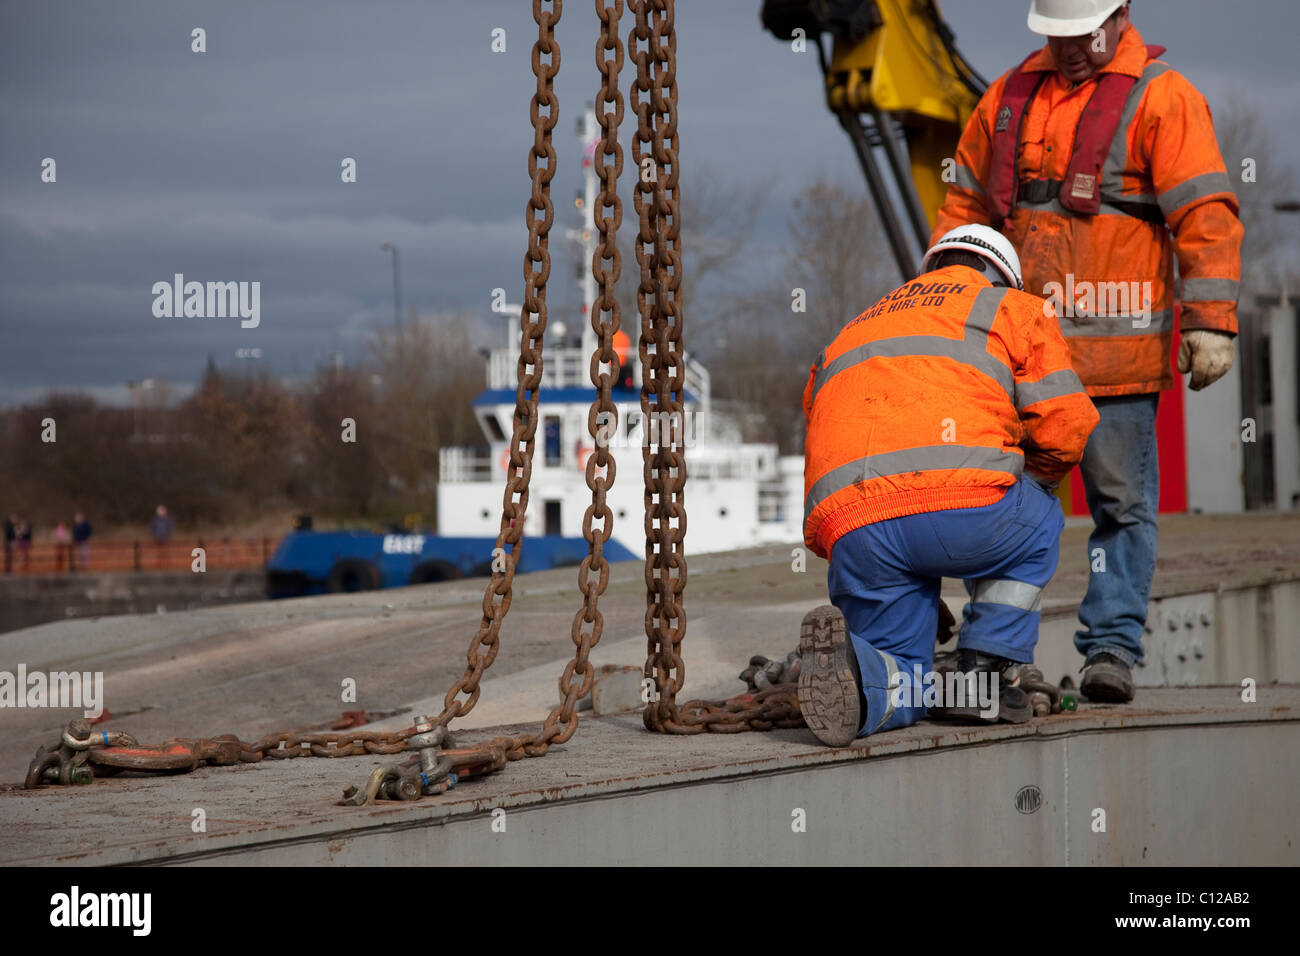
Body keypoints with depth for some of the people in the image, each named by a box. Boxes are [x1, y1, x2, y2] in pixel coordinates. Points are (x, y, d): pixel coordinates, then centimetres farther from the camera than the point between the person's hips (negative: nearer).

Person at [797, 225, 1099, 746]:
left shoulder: (847, 336, 38)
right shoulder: (1015, 308, 24)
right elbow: (1065, 421, 9)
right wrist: (1027, 480, 32)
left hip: (848, 529, 3)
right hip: (963, 503, -3)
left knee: (901, 695, 16)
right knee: (1037, 526, 32)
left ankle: (850, 668, -19)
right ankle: (987, 673, 16)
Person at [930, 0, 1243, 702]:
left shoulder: (1160, 97, -2)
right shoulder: (1010, 95, 15)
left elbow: (1205, 217, -8)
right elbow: (965, 209, 22)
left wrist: (1209, 322, -15)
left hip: (1115, 350, -5)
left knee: (1121, 503, -1)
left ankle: (1112, 646, 3)